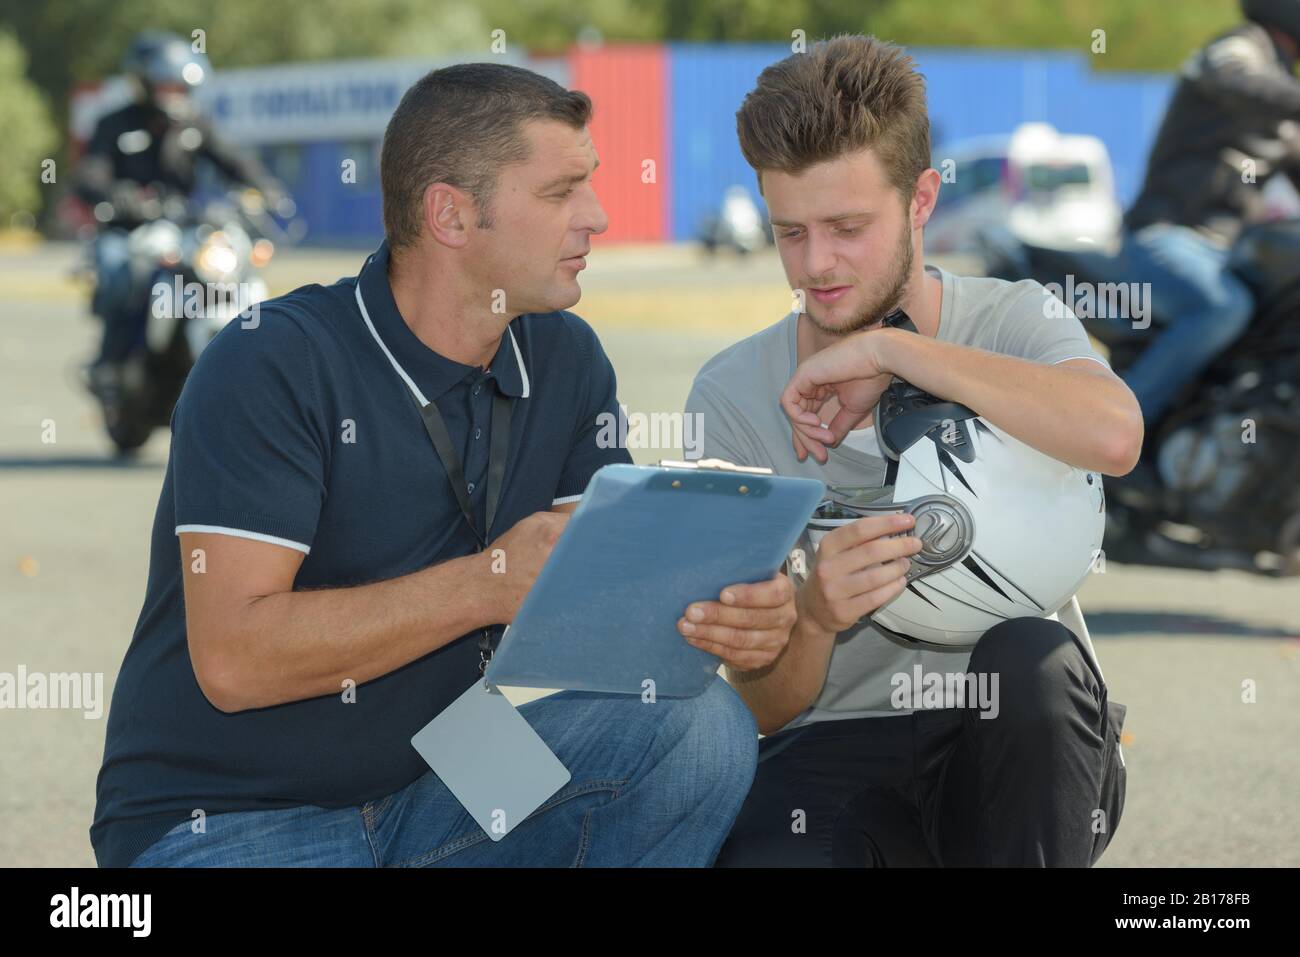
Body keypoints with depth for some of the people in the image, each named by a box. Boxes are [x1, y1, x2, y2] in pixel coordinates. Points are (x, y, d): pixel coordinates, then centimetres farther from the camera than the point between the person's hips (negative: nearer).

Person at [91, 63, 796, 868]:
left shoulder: (565, 361, 6)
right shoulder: (271, 364, -16)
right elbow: (232, 658, -22)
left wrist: (728, 611, -22)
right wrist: (493, 581, -27)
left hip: (428, 794, 7)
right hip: (227, 823, -6)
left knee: (704, 723, -15)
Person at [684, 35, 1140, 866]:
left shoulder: (1014, 322, -1)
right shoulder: (732, 397, 0)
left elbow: (1112, 437, -29)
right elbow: (766, 707, -3)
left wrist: (886, 348, -21)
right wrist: (813, 618, -27)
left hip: (1013, 740, 1)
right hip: (834, 746, -1)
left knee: (1032, 659, -34)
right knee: (765, 859, -34)